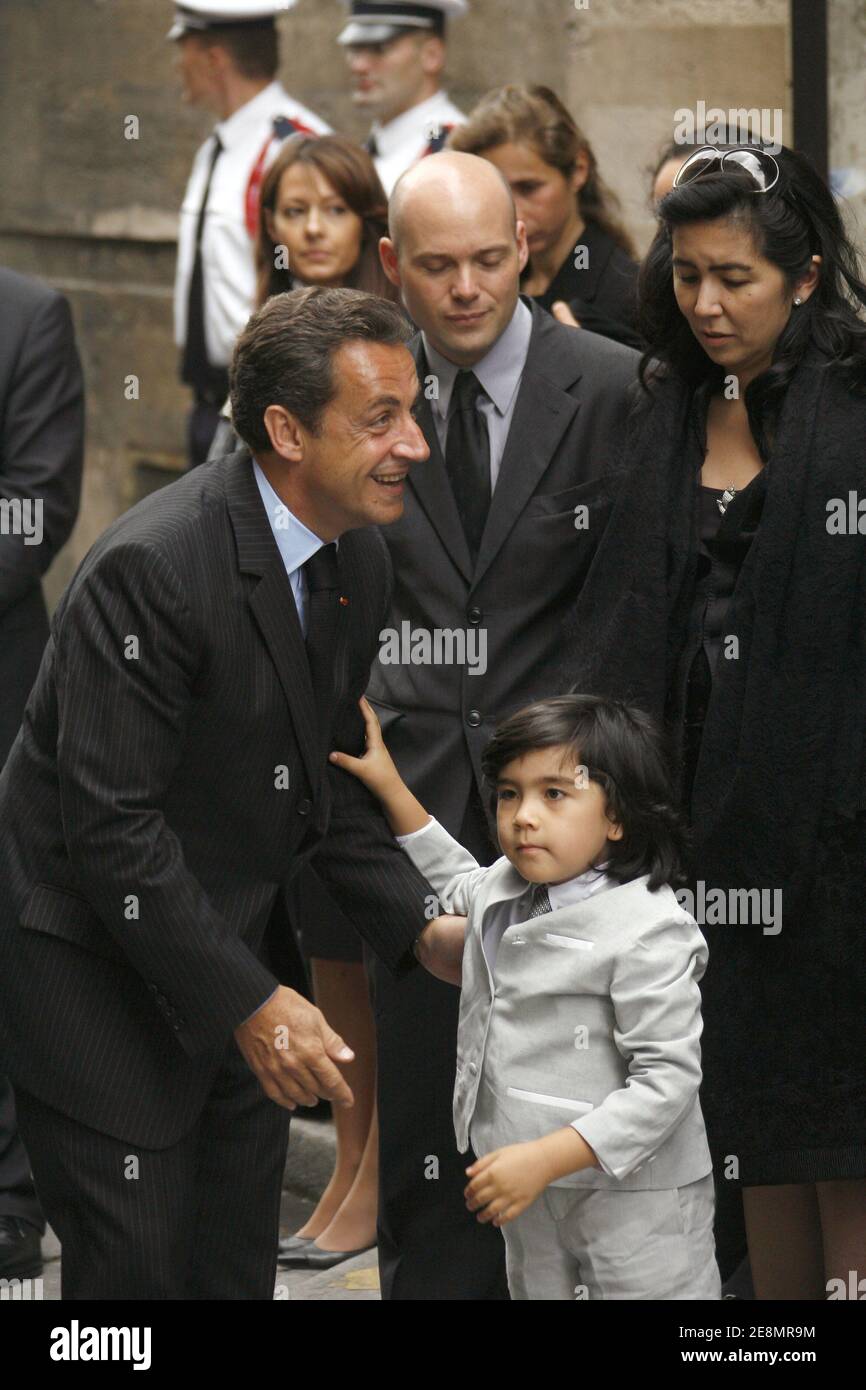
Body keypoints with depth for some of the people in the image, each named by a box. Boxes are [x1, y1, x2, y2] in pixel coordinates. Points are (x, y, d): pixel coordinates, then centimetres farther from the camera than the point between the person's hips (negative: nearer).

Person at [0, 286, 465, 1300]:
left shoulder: (357, 563, 2)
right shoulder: (151, 568, -26)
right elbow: (111, 825, -27)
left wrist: (419, 927, 1)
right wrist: (247, 1002, -27)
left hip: (230, 950, 8)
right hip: (96, 975, -8)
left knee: (237, 1268, 13)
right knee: (138, 1268, -5)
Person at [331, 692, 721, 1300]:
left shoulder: (648, 931, -22)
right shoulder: (507, 891, 6)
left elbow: (667, 1078, -25)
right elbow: (457, 882, 32)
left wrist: (545, 1158, -28)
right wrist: (388, 784, 28)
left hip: (632, 1195, -9)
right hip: (536, 1187, 9)